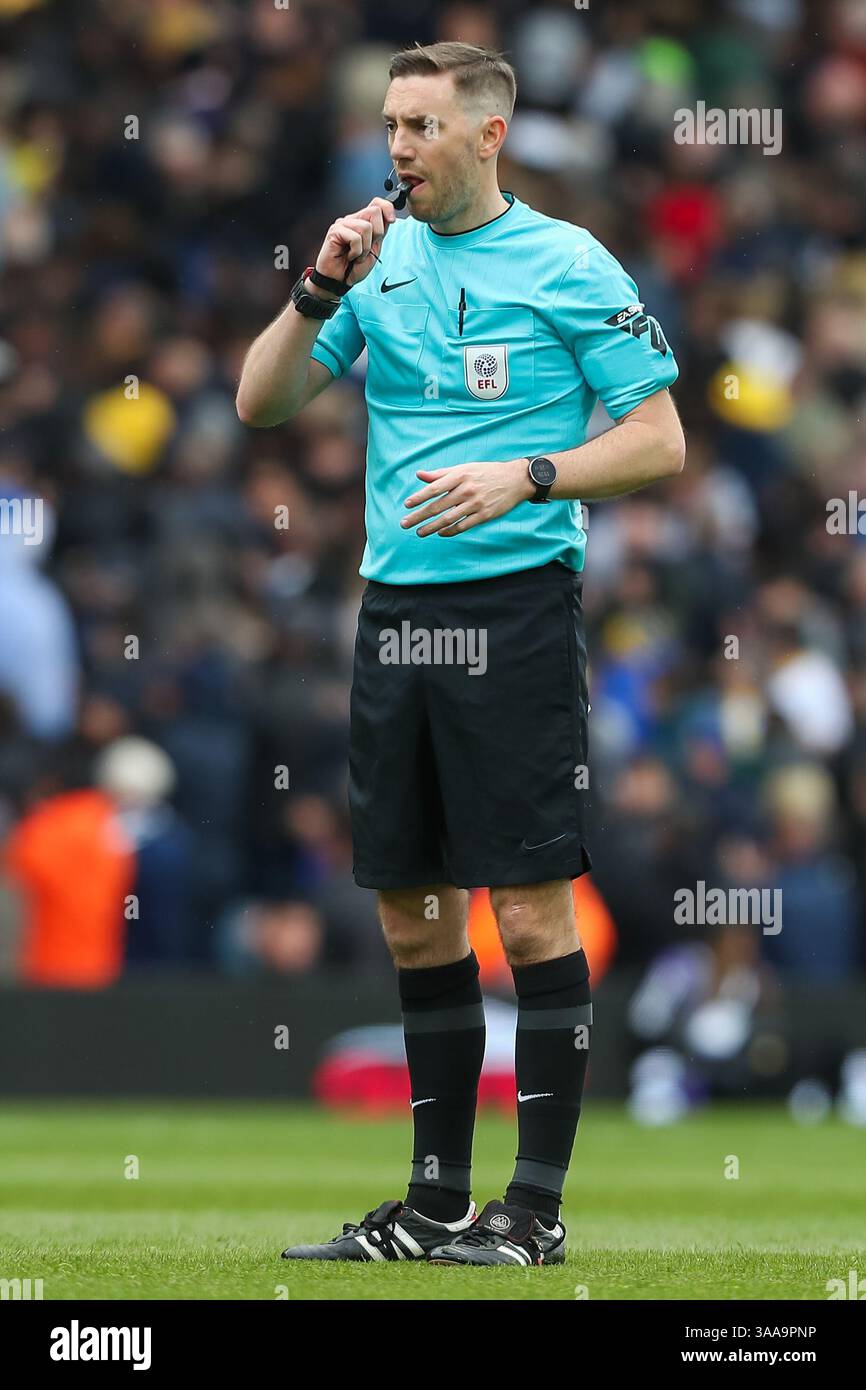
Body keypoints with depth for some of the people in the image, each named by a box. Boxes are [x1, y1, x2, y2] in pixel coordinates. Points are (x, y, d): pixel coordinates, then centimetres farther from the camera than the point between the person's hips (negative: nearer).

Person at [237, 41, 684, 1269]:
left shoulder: (570, 267, -3)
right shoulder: (379, 260, 11)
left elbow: (659, 440, -4)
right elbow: (260, 404, 10)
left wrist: (526, 480, -17)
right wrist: (320, 292, -4)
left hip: (514, 604, -5)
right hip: (395, 606, 6)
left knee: (531, 908, -6)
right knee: (413, 916, 9)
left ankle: (537, 1204, -1)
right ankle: (436, 1200, 17)